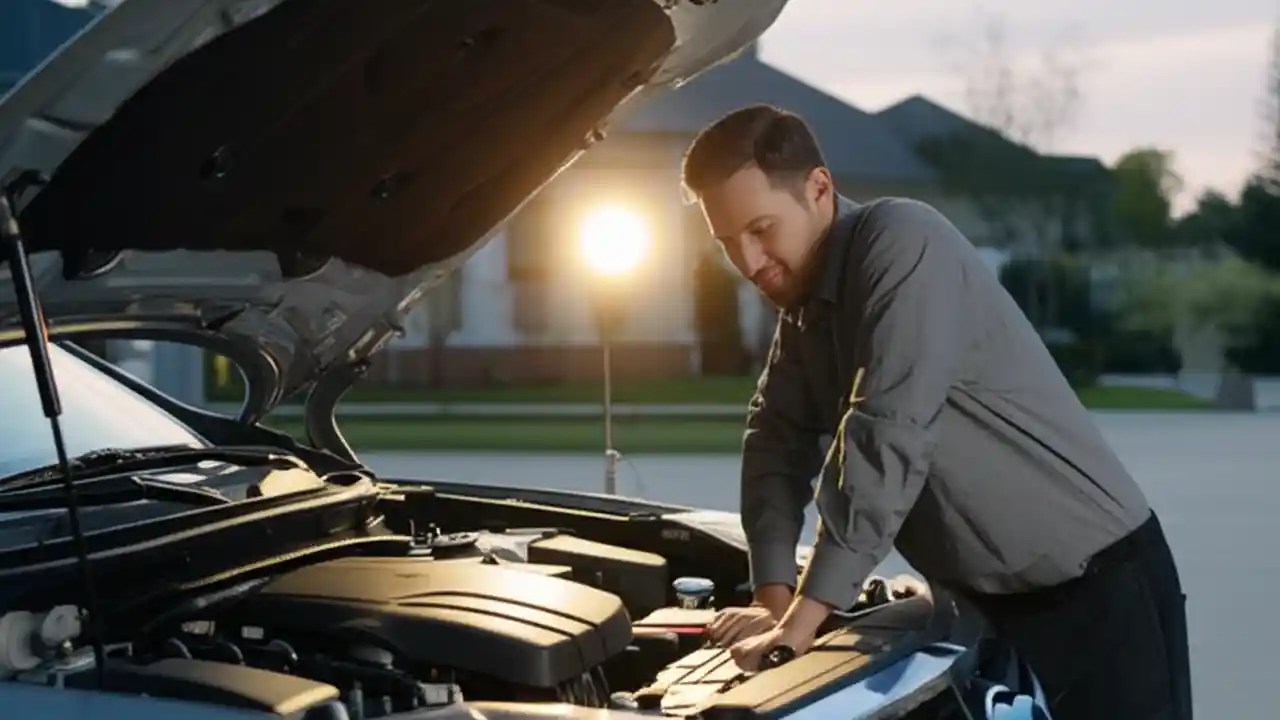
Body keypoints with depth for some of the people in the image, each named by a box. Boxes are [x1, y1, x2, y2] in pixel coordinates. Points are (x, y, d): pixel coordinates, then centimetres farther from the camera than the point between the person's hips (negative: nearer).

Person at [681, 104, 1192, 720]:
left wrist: (802, 620, -30)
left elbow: (884, 440, -29)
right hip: (992, 598, 8)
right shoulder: (804, 304, 8)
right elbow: (778, 440, 7)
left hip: (1095, 584, -8)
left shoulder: (901, 242, -21)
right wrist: (773, 594, -9)